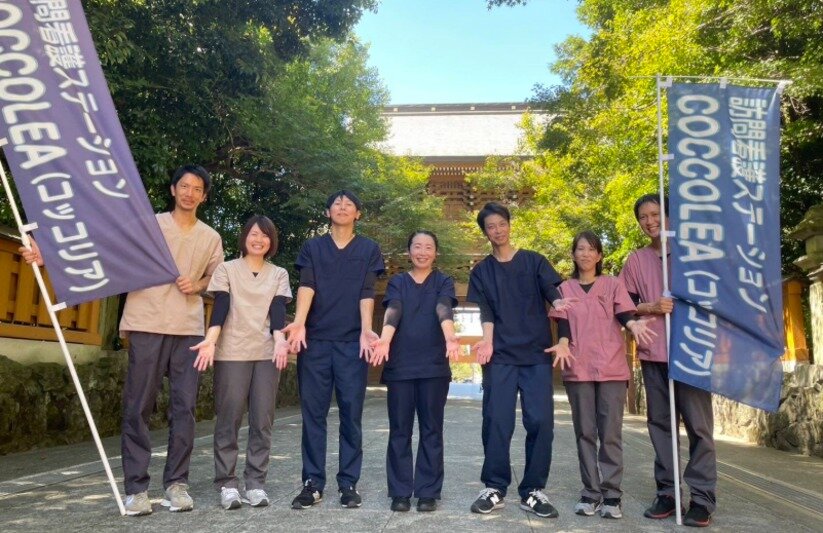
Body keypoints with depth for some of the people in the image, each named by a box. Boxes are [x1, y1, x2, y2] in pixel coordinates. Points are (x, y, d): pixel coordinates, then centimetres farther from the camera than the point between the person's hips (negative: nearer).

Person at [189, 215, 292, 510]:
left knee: (262, 420, 2)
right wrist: (210, 341, -22)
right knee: (228, 419, -1)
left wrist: (280, 340, -20)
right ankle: (226, 483, 8)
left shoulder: (279, 274, 12)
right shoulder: (227, 269, 7)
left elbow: (278, 311, 0)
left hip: (267, 353, 2)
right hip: (232, 353, -2)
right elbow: (220, 308, -5)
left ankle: (256, 482, 9)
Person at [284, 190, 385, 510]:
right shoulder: (312, 247, 11)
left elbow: (366, 293, 0)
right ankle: (312, 483, 12)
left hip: (352, 342, -1)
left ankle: (348, 483, 12)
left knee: (351, 413, 2)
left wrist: (366, 330, -16)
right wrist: (299, 323, -20)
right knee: (313, 413, 3)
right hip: (315, 340, 1)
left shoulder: (369, 249, 10)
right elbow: (306, 287, -3)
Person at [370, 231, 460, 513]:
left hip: (434, 365, -1)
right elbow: (393, 313, -10)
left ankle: (428, 492, 13)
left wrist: (450, 337, -35)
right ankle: (400, 491, 14)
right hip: (400, 364, 1)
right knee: (399, 429, 4)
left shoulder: (443, 282, 7)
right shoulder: (397, 282, 9)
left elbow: (444, 310, -14)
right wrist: (384, 340, -30)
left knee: (431, 429, 4)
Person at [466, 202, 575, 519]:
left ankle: (532, 491, 8)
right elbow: (485, 312, 2)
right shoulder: (481, 272, 12)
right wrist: (487, 341, -17)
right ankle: (494, 488, 8)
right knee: (496, 422, -4)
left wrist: (558, 302, -29)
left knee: (540, 422, -3)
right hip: (500, 356, 0)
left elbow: (551, 287, -5)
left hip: (537, 354, 0)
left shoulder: (534, 261, 11)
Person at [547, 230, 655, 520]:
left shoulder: (613, 284, 10)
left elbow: (624, 314, -2)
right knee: (585, 432, 4)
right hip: (578, 369, 1)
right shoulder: (564, 288, 12)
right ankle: (590, 492, 10)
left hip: (612, 368, -1)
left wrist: (634, 325, -25)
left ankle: (611, 494, 5)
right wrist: (562, 344, -18)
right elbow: (563, 324, 3)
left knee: (610, 432, -1)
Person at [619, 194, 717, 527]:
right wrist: (650, 307, -9)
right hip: (652, 352, 3)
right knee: (660, 422, 6)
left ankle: (702, 497, 4)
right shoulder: (636, 260, 11)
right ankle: (666, 492, 14)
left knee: (698, 422, -3)